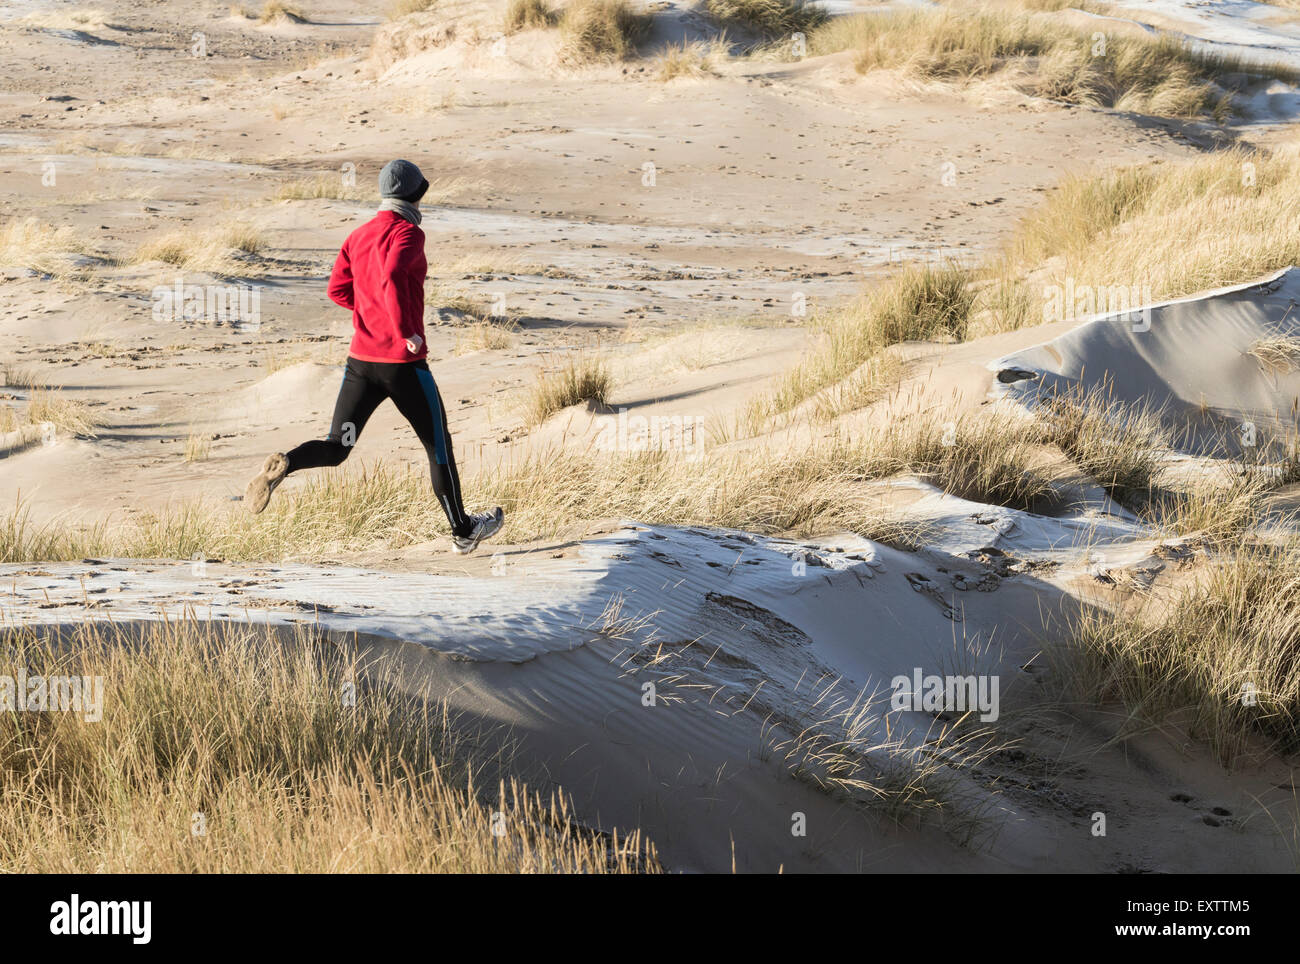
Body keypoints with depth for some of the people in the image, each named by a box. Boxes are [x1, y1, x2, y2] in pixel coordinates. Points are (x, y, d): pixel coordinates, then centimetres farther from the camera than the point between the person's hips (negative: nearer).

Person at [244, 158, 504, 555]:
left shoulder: (358, 236, 11)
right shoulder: (408, 232, -12)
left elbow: (338, 290, 13)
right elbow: (391, 278, -29)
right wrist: (407, 331, -22)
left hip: (361, 359, 6)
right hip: (403, 363, -6)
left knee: (335, 449, 5)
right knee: (438, 445, 12)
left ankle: (283, 464, -26)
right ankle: (463, 531, 22)